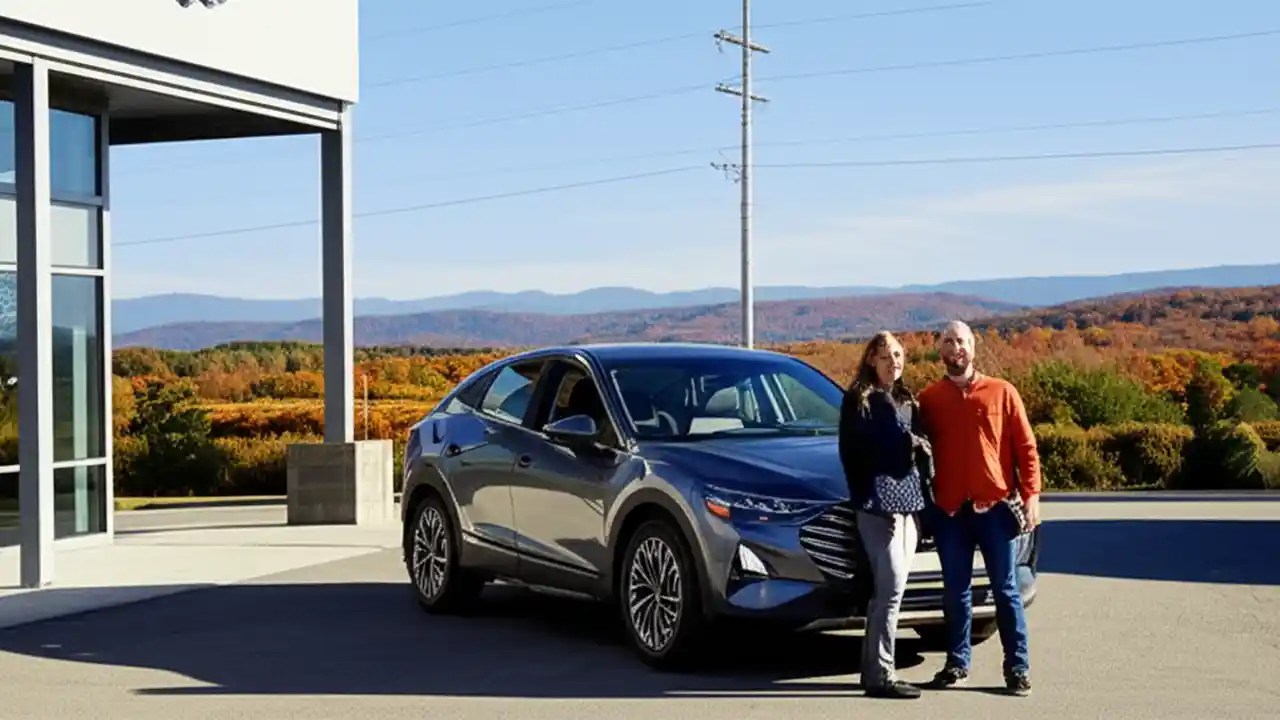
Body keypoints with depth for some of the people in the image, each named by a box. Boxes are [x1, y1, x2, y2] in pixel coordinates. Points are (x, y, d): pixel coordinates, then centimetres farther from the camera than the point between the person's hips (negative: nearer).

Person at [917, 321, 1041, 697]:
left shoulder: (1002, 392, 4)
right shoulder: (928, 398, 7)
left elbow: (1026, 446, 2)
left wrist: (1031, 495, -6)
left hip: (994, 506, -1)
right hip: (948, 510, 1)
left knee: (1006, 589, 2)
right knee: (956, 591, 7)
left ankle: (1018, 667, 6)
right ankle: (957, 664, 15)